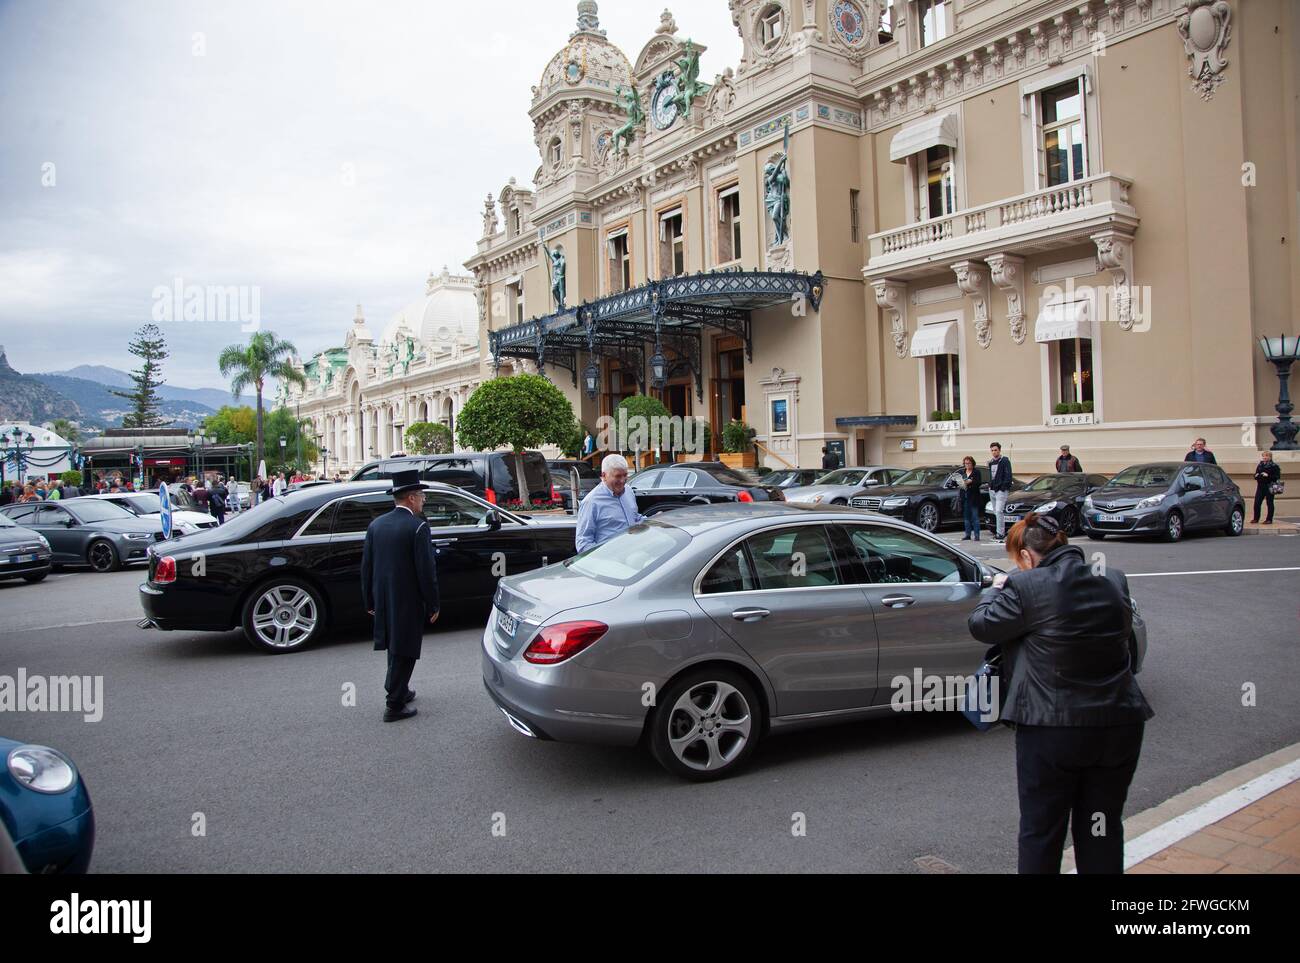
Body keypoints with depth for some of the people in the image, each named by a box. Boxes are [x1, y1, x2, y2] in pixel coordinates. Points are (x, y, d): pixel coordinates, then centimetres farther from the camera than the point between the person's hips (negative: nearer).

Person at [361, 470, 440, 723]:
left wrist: (370, 601, 16)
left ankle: (399, 690, 35)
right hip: (408, 602, -6)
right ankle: (395, 705, 9)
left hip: (383, 601, 6)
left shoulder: (376, 525, 3)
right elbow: (426, 570, -16)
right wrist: (433, 604, -7)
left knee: (395, 649, 22)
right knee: (404, 652, 4)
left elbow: (366, 566, 7)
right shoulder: (418, 527, -16)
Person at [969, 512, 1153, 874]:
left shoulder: (1025, 587, -16)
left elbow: (981, 625, -6)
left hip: (1053, 728, -5)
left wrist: (995, 590, 14)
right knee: (1104, 832, 20)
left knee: (1041, 831, 12)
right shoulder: (1114, 581, 2)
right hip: (1120, 725, 5)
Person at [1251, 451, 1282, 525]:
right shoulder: (1260, 465, 13)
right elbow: (1255, 475, 21)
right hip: (1260, 486, 5)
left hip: (1269, 487, -5)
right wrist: (1257, 475, -1)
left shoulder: (1274, 466, -4)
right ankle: (1256, 519, 11)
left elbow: (1277, 477, -11)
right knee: (1257, 503, 2)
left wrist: (1268, 475, -20)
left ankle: (1269, 520, 7)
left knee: (1269, 503, 1)